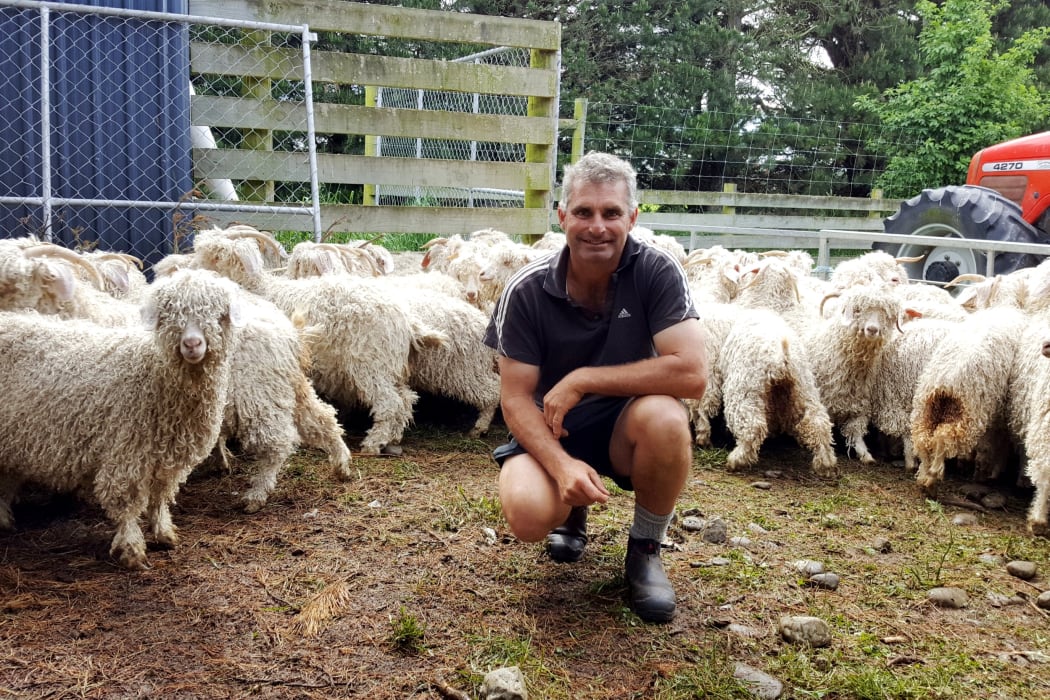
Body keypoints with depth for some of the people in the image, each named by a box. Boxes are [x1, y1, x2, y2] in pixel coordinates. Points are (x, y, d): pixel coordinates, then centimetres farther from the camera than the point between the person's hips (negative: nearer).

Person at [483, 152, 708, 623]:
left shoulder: (657, 273, -17)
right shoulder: (527, 290, -14)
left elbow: (692, 373, -27)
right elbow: (516, 398, -12)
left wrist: (582, 379, -26)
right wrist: (562, 465, -30)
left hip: (625, 428, 0)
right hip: (551, 432, 1)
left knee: (664, 419, -35)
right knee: (529, 514, -29)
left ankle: (645, 550, -5)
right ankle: (574, 511, 13)